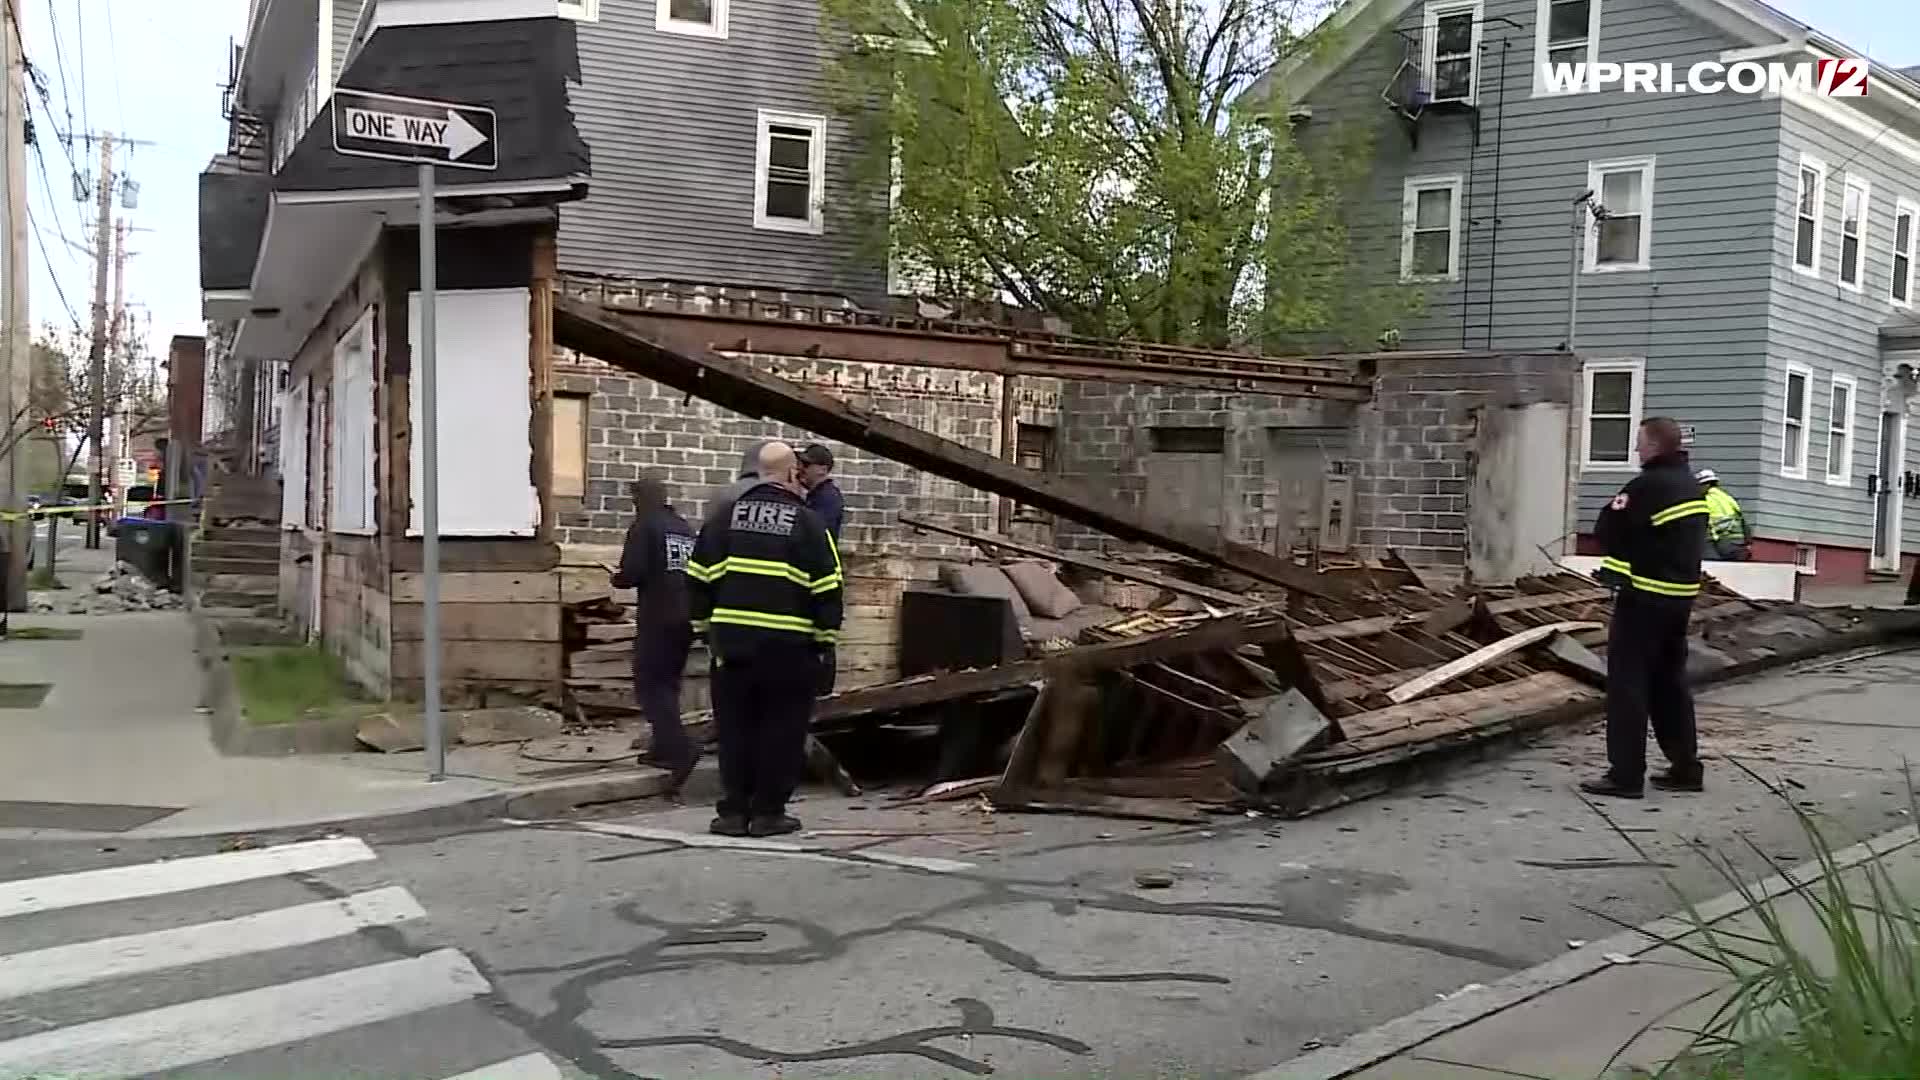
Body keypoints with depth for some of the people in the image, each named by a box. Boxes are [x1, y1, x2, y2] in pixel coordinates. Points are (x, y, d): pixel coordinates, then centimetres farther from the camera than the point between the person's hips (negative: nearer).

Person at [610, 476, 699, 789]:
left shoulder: (644, 526, -6)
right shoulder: (686, 529, 14)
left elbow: (632, 573, -15)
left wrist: (616, 578, 6)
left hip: (659, 618, -7)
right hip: (687, 617, 7)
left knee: (649, 686, -4)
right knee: (667, 684, 18)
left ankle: (680, 750, -17)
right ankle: (664, 747, 20)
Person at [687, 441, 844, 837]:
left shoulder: (726, 514, 6)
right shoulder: (807, 522, -3)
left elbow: (700, 576, 6)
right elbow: (826, 589, -4)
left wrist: (704, 624, 15)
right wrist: (825, 636, 4)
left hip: (732, 640, 3)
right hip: (788, 646, -3)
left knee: (735, 727, 11)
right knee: (780, 730, 6)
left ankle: (733, 811, 13)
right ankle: (768, 812, 9)